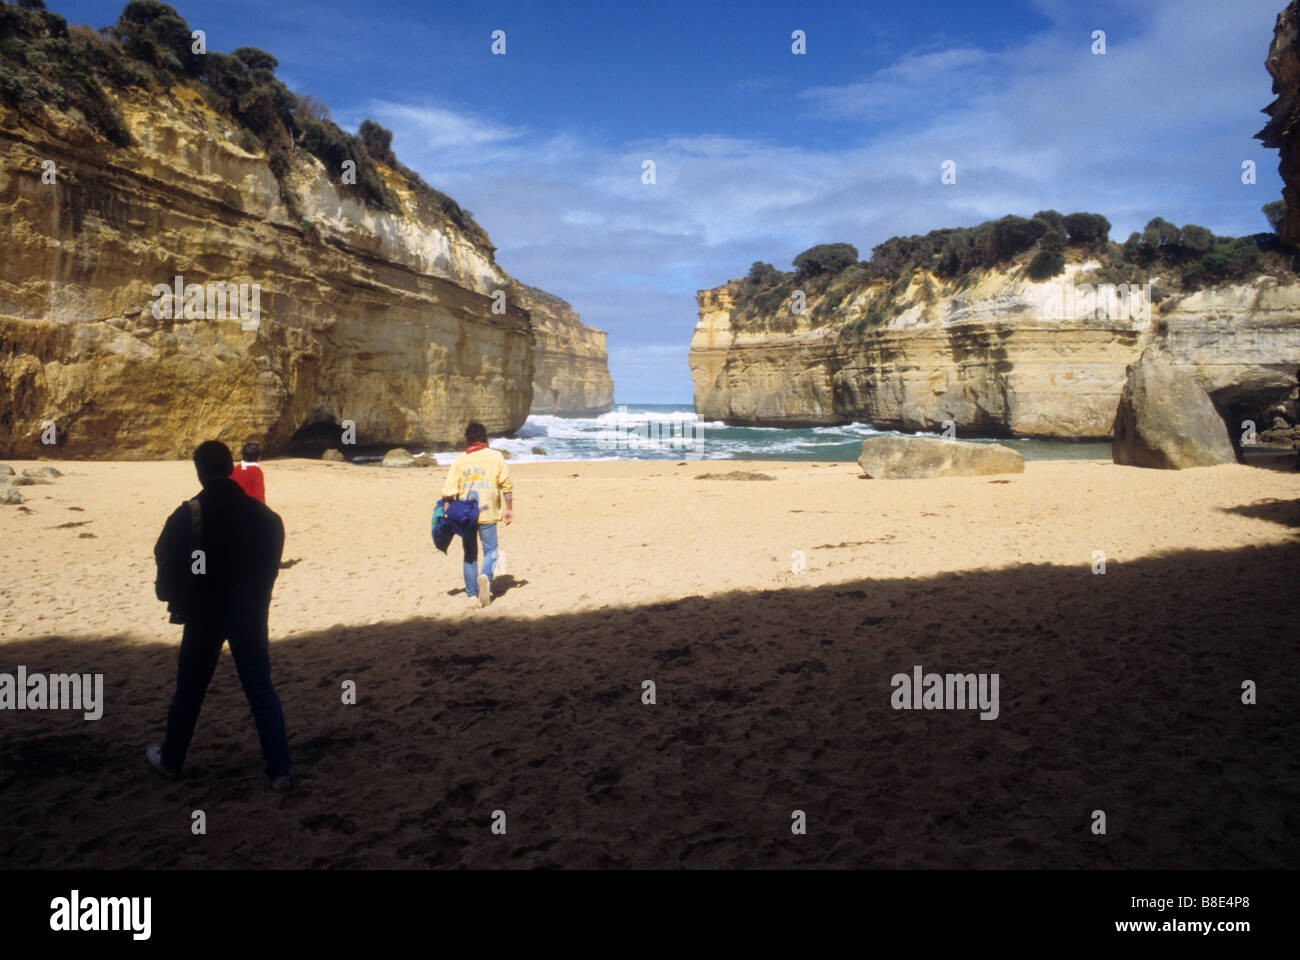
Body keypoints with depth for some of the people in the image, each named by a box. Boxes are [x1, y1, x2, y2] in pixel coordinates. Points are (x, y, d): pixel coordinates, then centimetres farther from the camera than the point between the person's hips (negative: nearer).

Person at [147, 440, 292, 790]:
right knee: (261, 690, 7)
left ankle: (170, 759, 34)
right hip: (249, 616, 2)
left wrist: (178, 603, 12)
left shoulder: (186, 516, -12)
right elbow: (270, 567, 2)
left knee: (189, 691, 16)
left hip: (203, 617, -2)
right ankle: (278, 771, 7)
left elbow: (168, 569, -6)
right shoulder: (262, 515, -6)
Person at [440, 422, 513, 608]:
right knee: (490, 550, 9)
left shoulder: (459, 460, 3)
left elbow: (449, 490, -3)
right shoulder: (495, 457, 2)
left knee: (470, 554, 11)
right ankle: (485, 577, -20)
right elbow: (507, 485, 2)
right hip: (488, 514, -1)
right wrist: (509, 509, 10)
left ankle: (473, 594, 12)